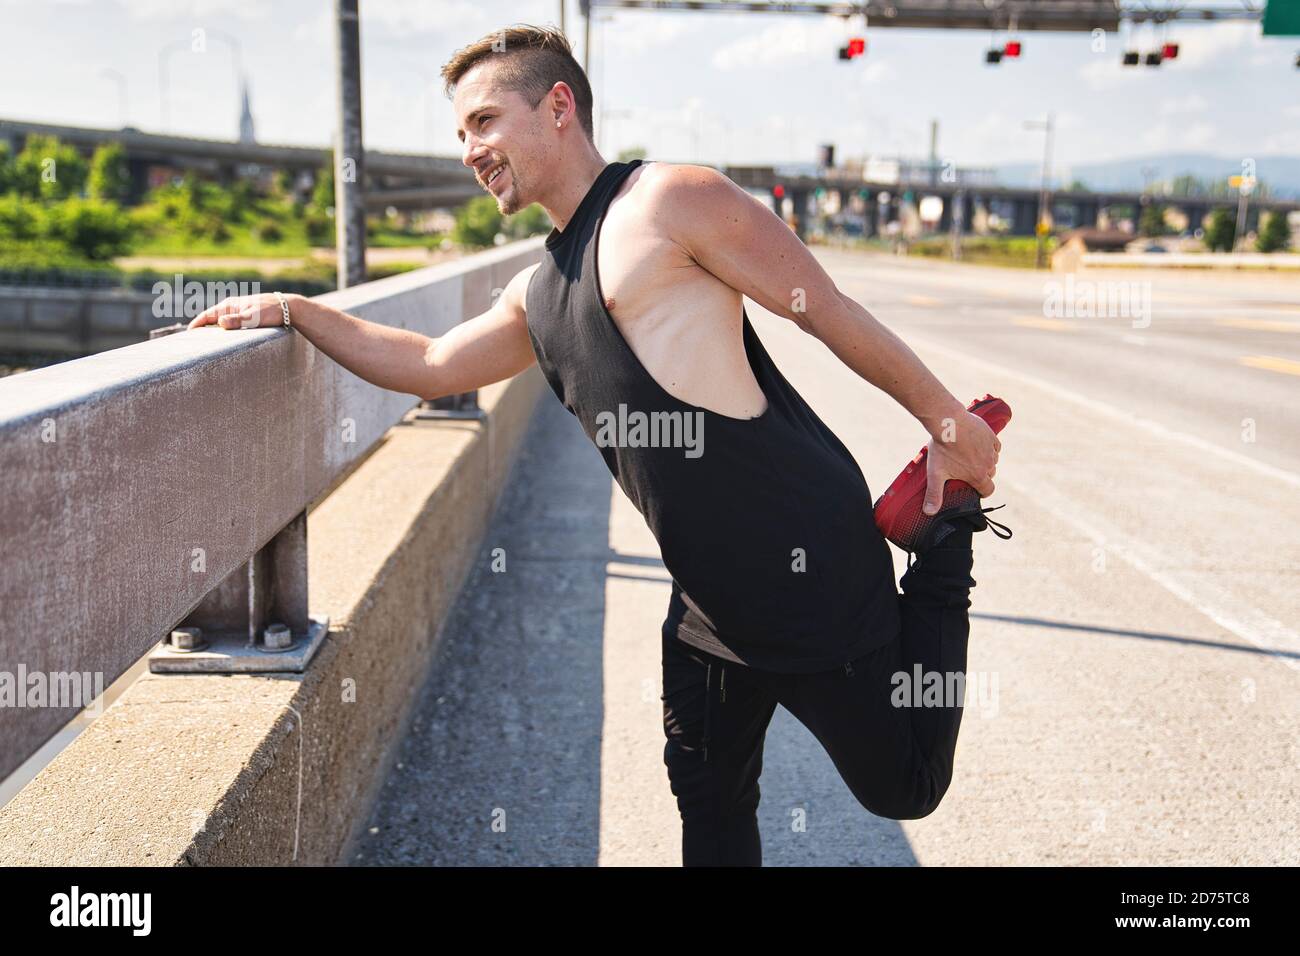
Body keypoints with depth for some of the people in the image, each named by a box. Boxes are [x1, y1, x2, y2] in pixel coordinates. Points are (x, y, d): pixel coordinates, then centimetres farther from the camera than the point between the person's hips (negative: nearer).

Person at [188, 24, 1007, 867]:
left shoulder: (670, 199, -10)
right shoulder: (538, 296, 15)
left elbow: (833, 314, -9)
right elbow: (429, 367, 24)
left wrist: (948, 421, -5)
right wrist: (294, 310, 19)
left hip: (808, 567, -8)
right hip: (712, 592, 8)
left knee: (902, 789, 6)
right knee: (710, 801, 16)